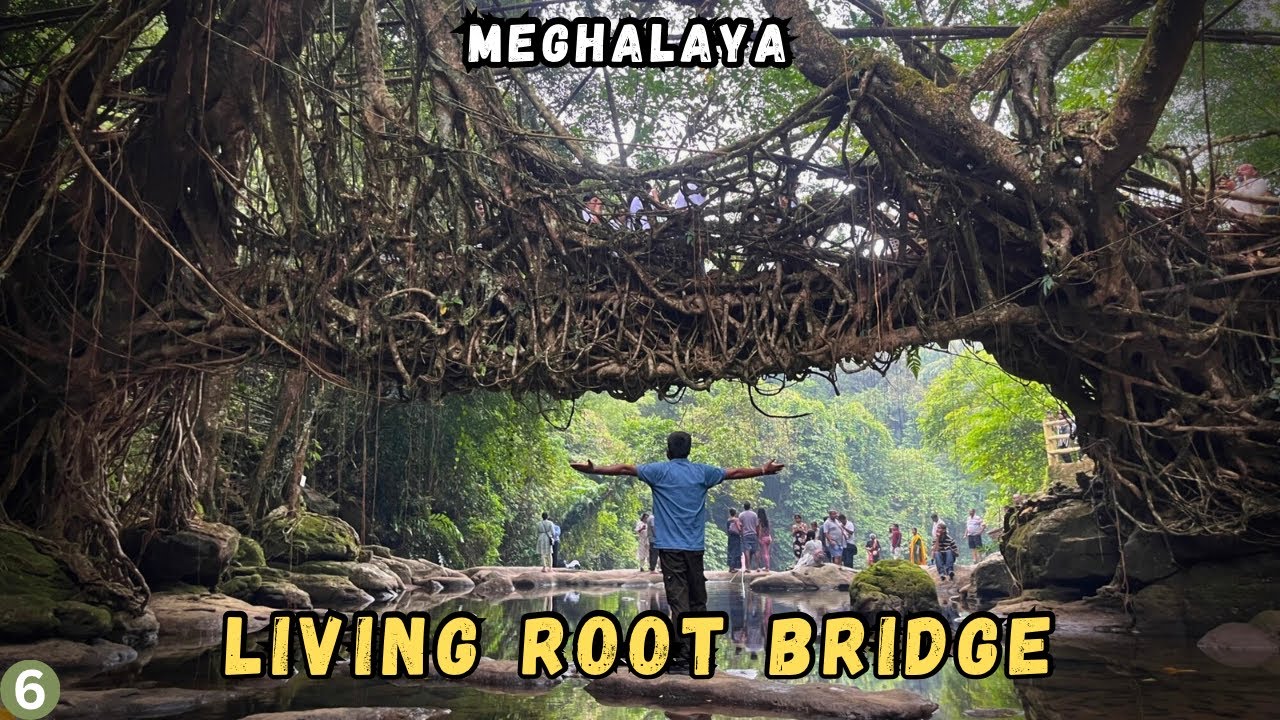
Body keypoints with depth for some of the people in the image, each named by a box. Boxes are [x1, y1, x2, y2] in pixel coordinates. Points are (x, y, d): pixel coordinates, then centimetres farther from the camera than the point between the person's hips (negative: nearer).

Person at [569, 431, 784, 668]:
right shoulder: (702, 472, 10)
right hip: (696, 547, 3)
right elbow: (734, 472, 21)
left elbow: (625, 469, 0)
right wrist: (763, 470, 35)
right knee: (697, 600, 9)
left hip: (670, 548, -3)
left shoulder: (660, 471, 0)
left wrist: (594, 469, 7)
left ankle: (682, 655, -8)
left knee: (679, 601, -6)